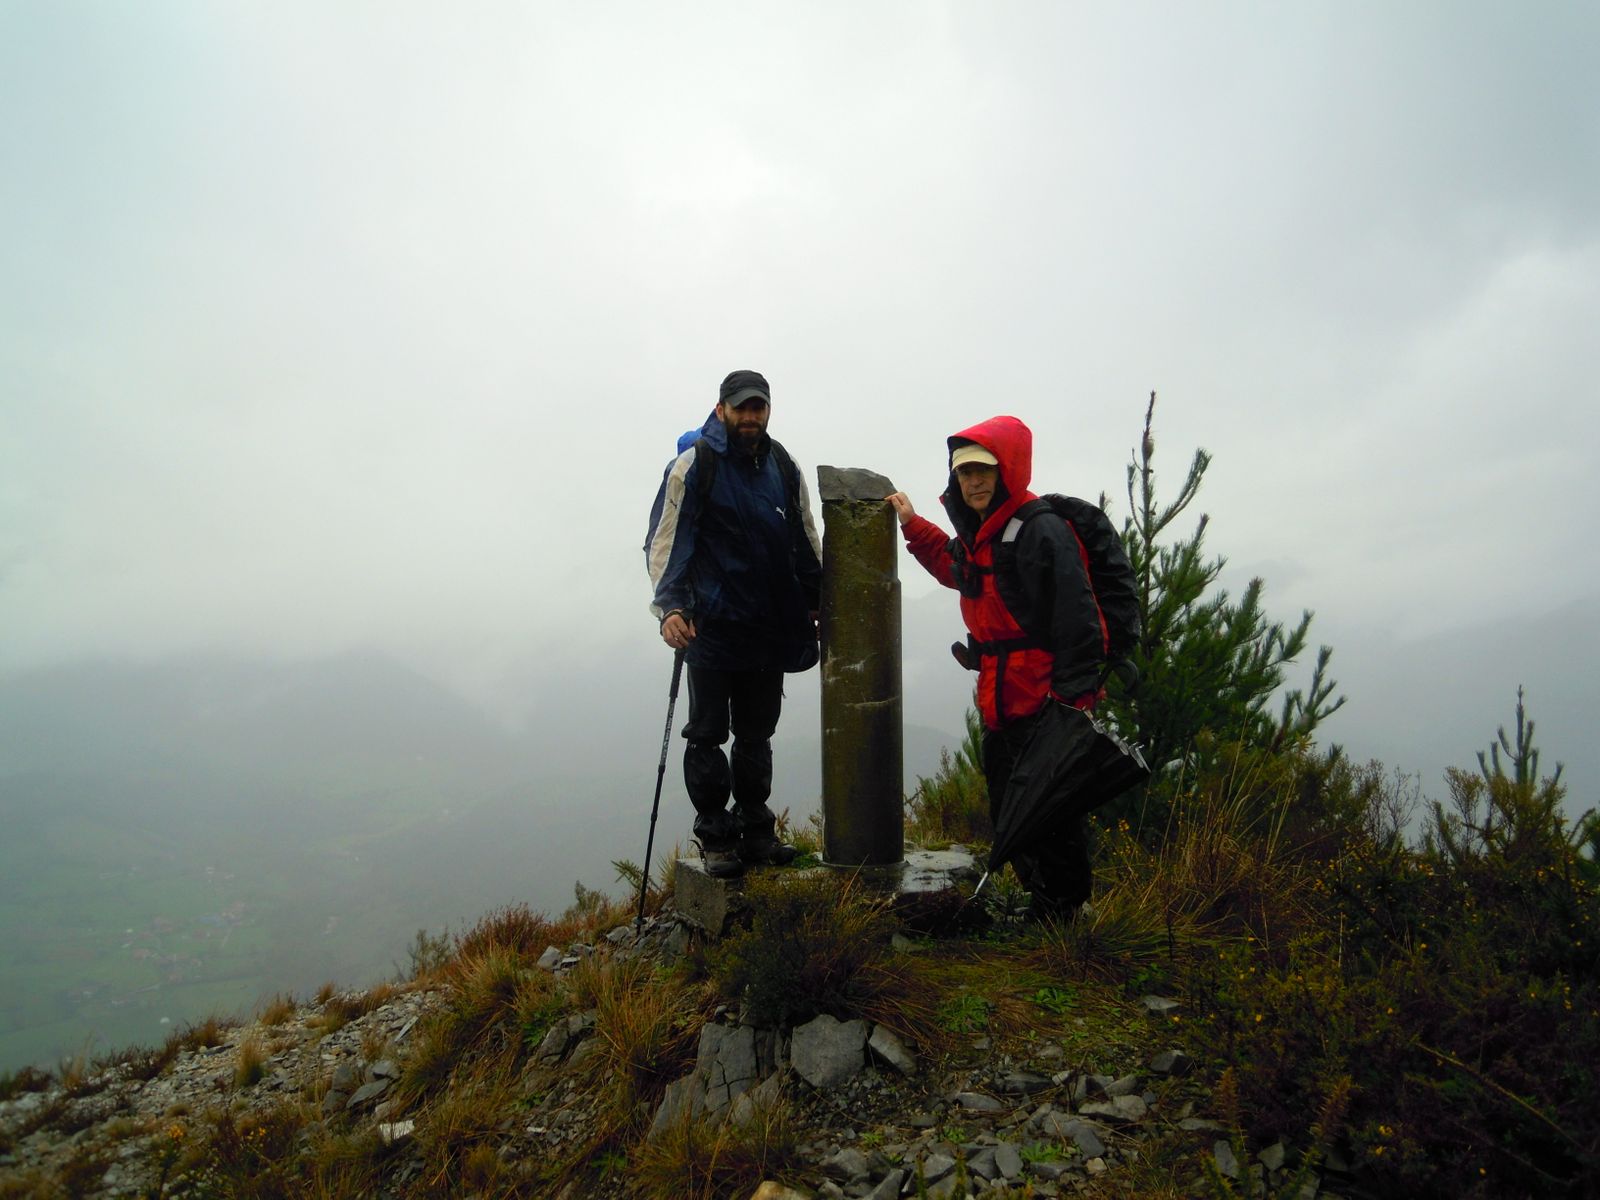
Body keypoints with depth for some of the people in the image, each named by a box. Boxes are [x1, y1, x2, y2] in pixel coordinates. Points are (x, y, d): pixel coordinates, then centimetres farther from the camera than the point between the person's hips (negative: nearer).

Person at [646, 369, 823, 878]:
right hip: (712, 627, -5)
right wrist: (669, 606, -20)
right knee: (708, 735, 2)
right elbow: (666, 540, -8)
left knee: (757, 734, 14)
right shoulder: (694, 465, -5)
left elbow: (805, 540, 19)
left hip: (771, 627, 5)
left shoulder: (784, 467, 11)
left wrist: (818, 600, 17)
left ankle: (756, 831, 26)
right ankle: (717, 838, 15)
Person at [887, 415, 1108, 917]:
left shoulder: (1041, 531, -18)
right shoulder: (978, 532, 11)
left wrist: (1072, 701, -23)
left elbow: (1078, 621, -21)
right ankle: (1041, 901, 36)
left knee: (1052, 817, 1)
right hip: (1000, 706, 10)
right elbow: (957, 568, 34)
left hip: (1046, 707, -10)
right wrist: (913, 525, 30)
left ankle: (1062, 914, 18)